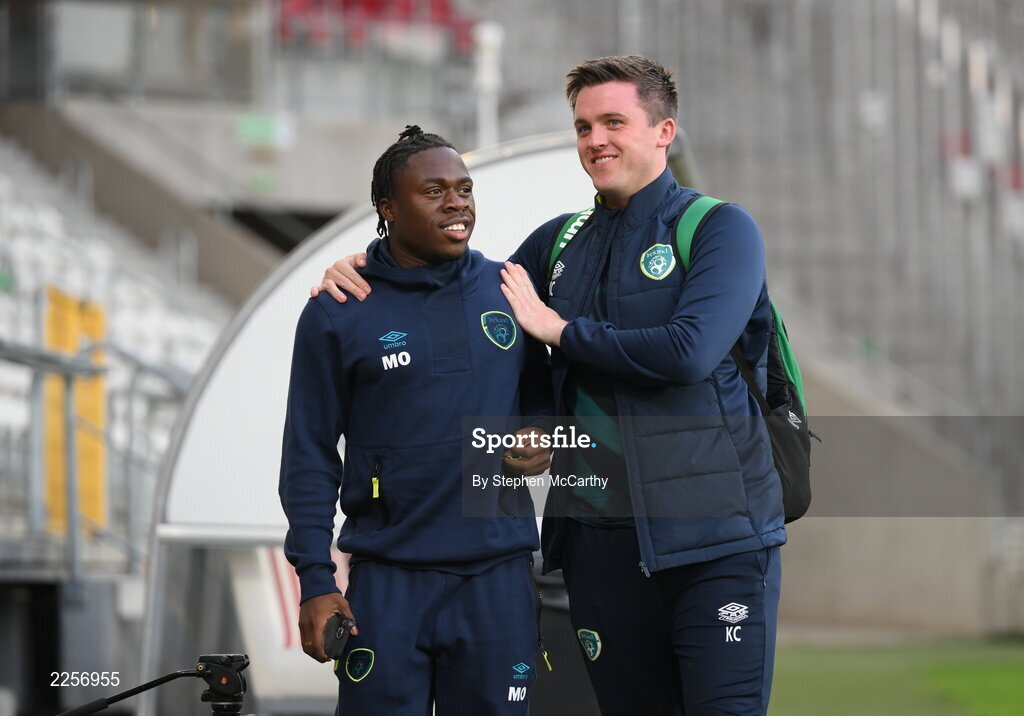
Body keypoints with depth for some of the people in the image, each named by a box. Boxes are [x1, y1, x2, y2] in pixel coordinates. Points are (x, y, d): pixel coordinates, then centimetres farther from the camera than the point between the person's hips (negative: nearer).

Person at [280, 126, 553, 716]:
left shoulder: (508, 292, 9)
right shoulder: (337, 313, 0)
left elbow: (538, 392, 23)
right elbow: (310, 457, 1)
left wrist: (541, 436, -1)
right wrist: (315, 580, -5)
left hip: (499, 578, 3)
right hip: (388, 580, -2)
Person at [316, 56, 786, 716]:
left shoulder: (720, 229, -2)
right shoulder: (559, 242, 15)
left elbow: (690, 353, -17)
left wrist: (557, 328, -7)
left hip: (716, 537, -5)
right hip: (602, 534, 5)